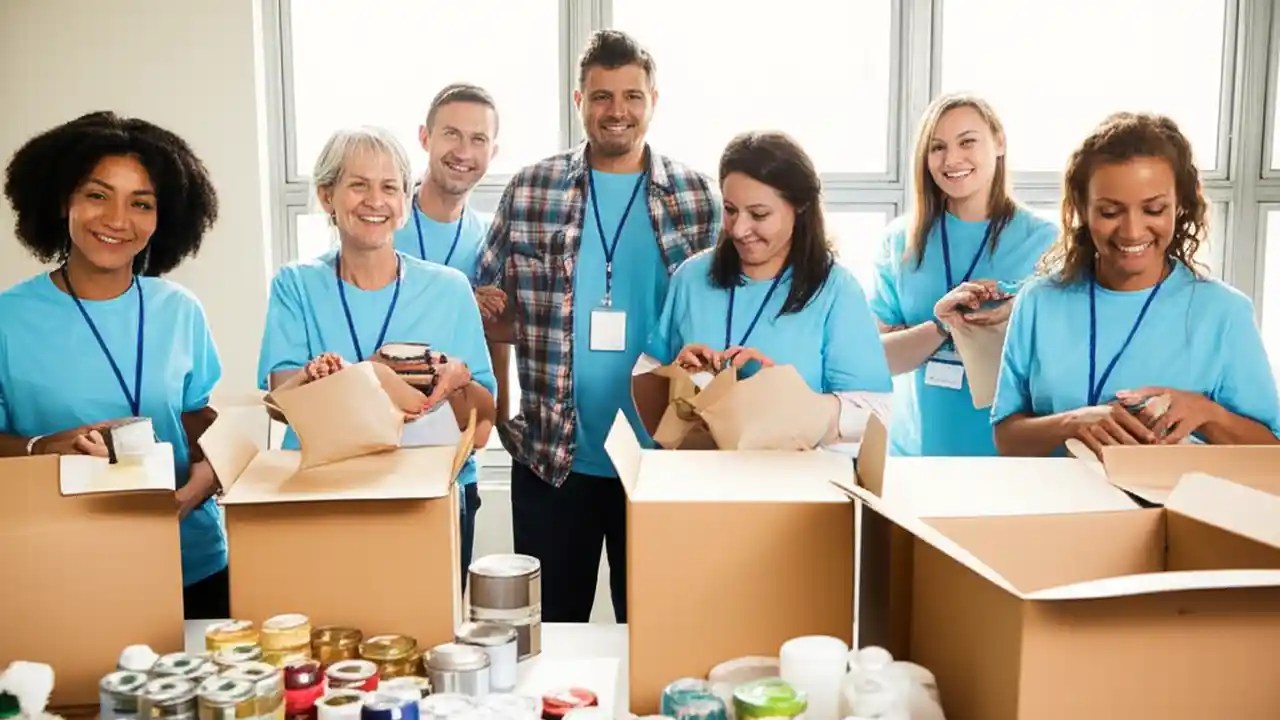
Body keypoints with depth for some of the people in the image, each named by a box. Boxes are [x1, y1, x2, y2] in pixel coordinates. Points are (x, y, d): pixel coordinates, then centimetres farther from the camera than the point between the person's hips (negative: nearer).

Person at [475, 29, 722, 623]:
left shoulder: (696, 198, 1)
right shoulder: (529, 191, 0)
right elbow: (489, 313, 7)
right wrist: (486, 310, -15)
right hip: (550, 456, 0)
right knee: (551, 625, 15)